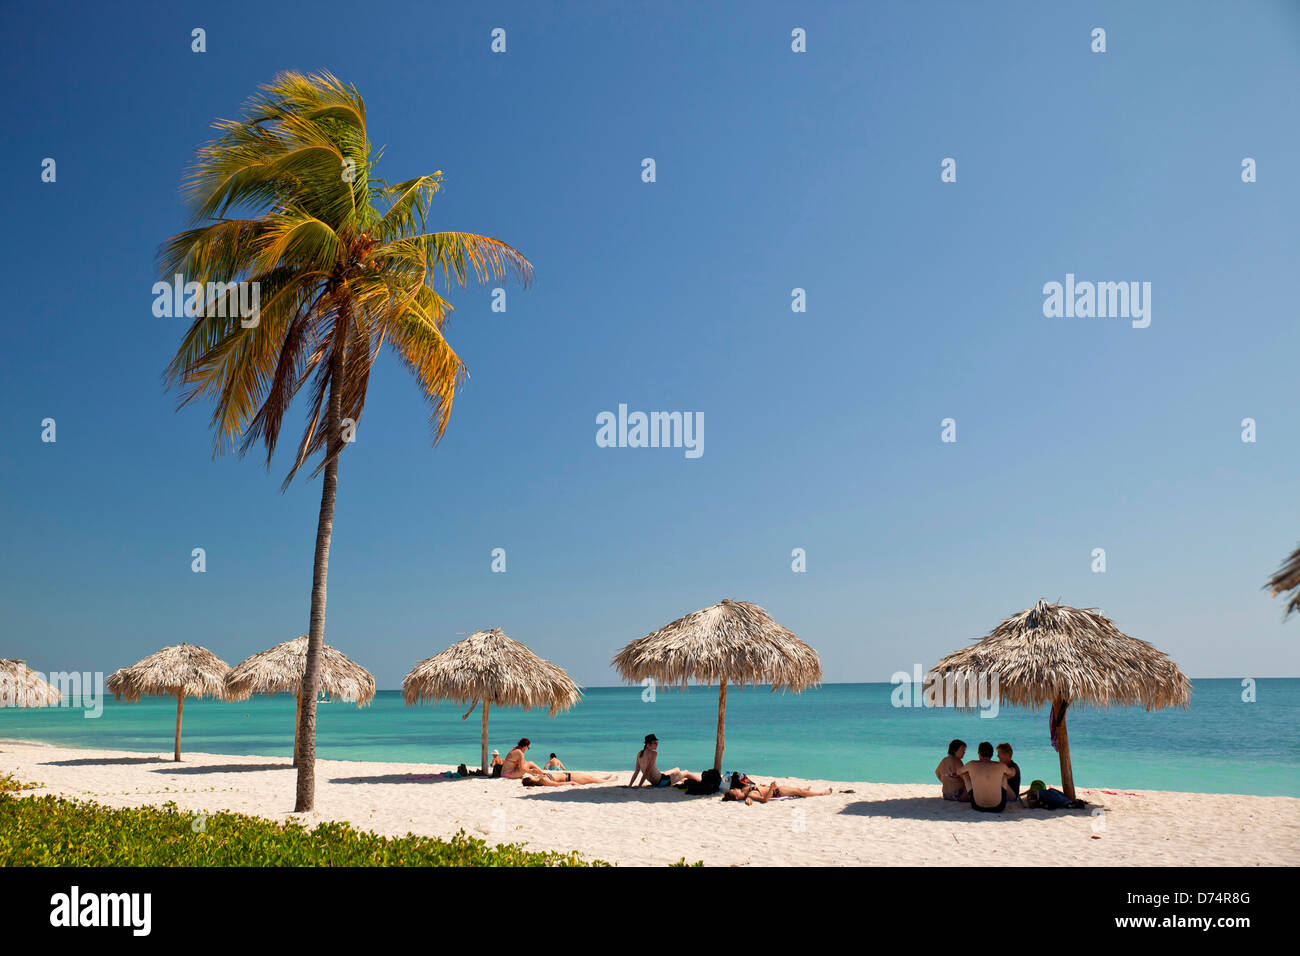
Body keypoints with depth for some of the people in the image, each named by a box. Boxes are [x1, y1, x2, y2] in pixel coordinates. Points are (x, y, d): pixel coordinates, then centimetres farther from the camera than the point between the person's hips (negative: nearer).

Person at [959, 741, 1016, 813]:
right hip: (998, 808, 1)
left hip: (978, 807, -1)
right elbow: (1011, 773, 21)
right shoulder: (1001, 766, -4)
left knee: (966, 774, 18)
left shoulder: (972, 764, -4)